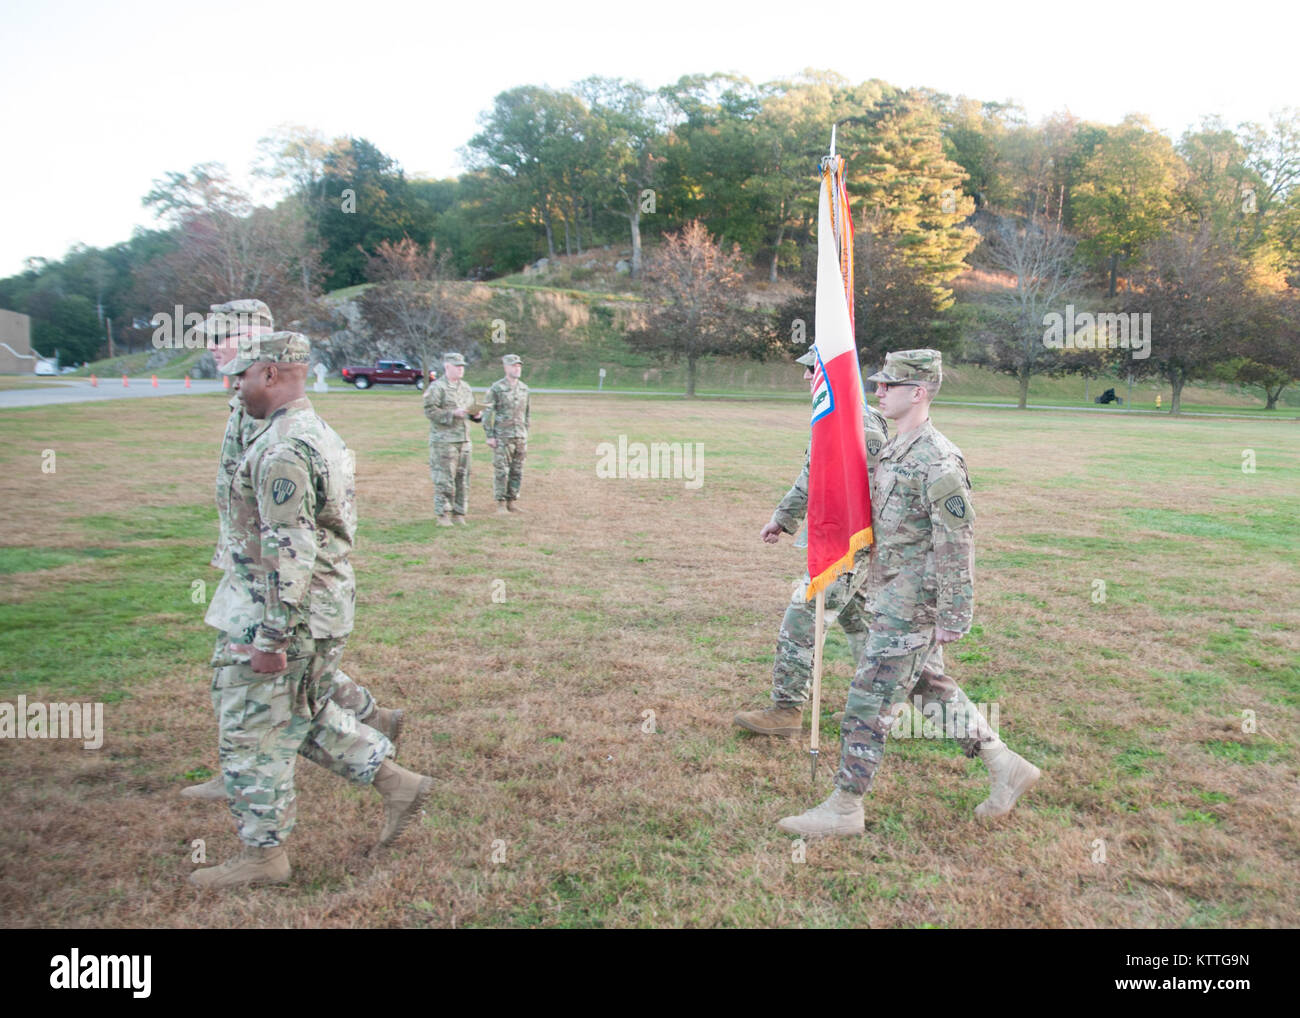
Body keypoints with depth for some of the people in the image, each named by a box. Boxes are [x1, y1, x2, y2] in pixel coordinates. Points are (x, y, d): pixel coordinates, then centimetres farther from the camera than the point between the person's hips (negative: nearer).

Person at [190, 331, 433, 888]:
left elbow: (289, 551, -25)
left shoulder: (282, 449, -21)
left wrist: (271, 638, -22)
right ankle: (397, 783, 23)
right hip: (325, 607, 10)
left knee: (255, 735, 4)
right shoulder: (319, 434, 12)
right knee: (308, 714, 22)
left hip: (286, 613, -10)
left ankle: (263, 854, 18)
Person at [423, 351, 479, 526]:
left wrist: (475, 414, 3)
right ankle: (443, 515, 0)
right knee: (444, 480, -6)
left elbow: (471, 408, 26)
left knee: (462, 478, 8)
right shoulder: (437, 388, -6)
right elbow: (430, 411, -13)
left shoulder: (465, 388, 16)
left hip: (464, 440, 7)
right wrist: (453, 413, -20)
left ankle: (458, 513, 16)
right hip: (443, 441, -7)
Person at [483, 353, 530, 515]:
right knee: (501, 471, -3)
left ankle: (512, 502, 15)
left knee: (517, 472, 7)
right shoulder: (496, 388, -6)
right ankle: (501, 504, 3)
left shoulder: (524, 389, 11)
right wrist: (489, 436, -11)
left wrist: (526, 434, 15)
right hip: (502, 437, -5)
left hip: (520, 437, 5)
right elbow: (487, 413, -6)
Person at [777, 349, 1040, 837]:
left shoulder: (939, 462, -19)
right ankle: (1006, 767, 31)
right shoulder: (892, 450, 10)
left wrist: (953, 618, -19)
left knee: (869, 703, -2)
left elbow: (956, 546, -20)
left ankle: (843, 810, 11)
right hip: (887, 599, 10)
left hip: (909, 609, -10)